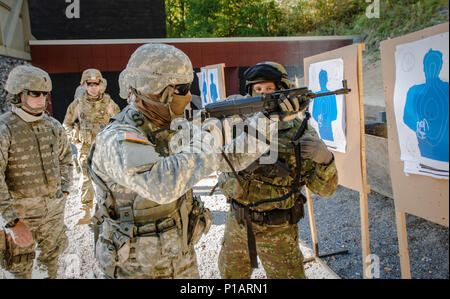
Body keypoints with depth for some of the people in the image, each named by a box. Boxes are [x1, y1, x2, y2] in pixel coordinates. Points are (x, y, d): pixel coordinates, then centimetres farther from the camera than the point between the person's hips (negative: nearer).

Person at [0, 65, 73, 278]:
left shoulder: (53, 126, 2)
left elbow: (65, 158, 17)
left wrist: (64, 190, 9)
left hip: (55, 207, 5)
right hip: (20, 210, -5)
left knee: (52, 255, 23)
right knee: (20, 269, 11)